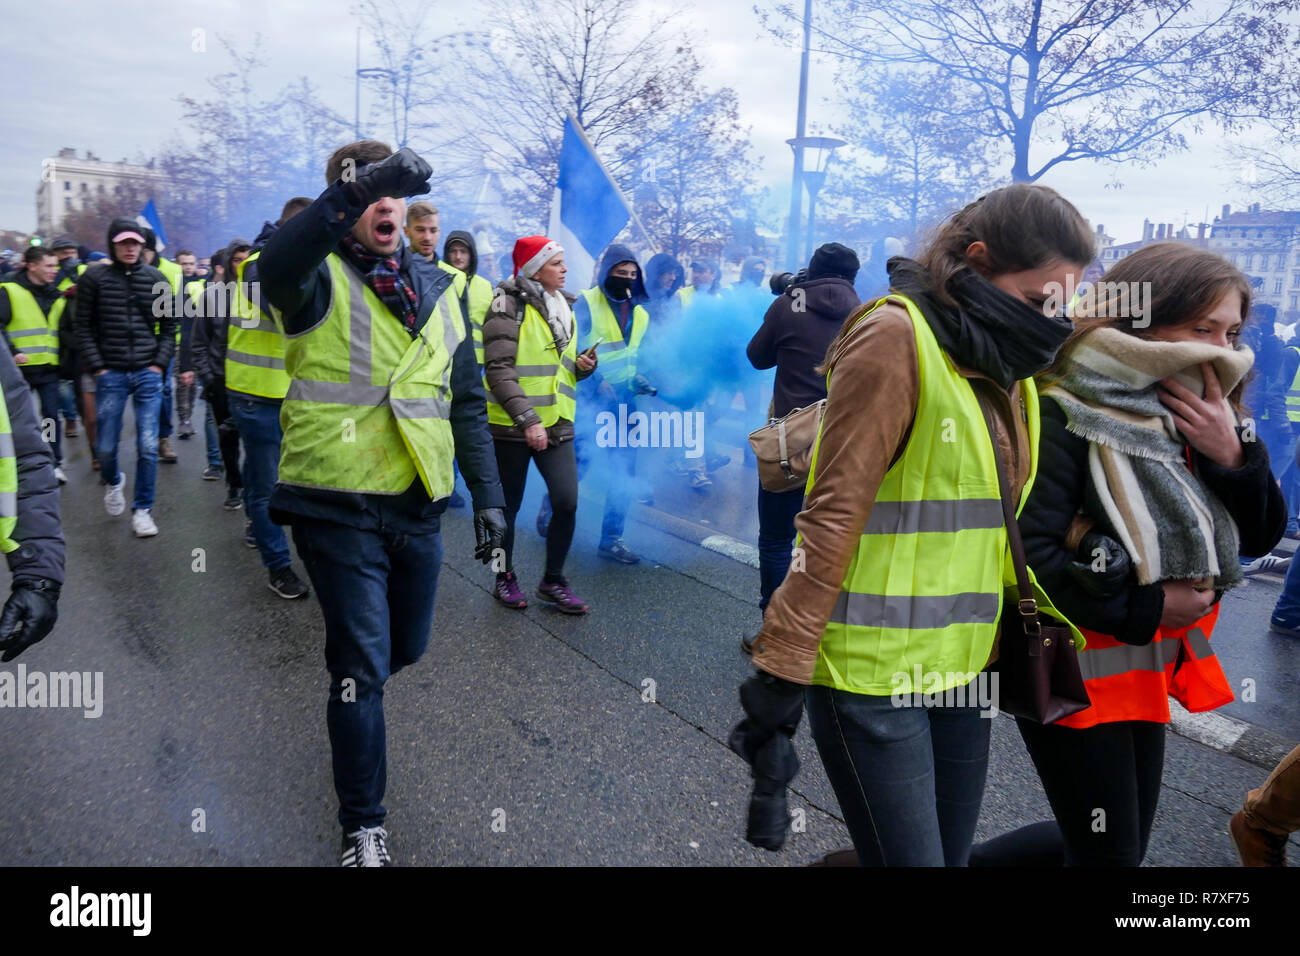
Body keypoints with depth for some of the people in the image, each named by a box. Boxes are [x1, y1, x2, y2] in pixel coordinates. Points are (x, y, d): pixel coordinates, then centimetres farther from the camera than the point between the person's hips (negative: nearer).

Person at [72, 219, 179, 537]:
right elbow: (83, 327, 2)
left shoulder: (156, 279, 5)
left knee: (148, 446, -3)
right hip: (110, 375, 0)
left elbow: (169, 326, 10)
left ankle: (142, 509, 12)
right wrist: (97, 367, -5)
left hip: (148, 374, 1)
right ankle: (114, 482, 39)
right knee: (105, 447, 5)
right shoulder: (94, 278, 1)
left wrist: (160, 363, 1)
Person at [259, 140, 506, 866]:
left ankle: (356, 707, 56)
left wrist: (489, 494, 7)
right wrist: (352, 192, -44)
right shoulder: (323, 277, -4)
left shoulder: (438, 291, 11)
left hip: (417, 507, 5)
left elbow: (468, 403, 13)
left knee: (407, 647, 21)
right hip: (339, 506, -5)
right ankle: (364, 825, 17)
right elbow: (278, 267, -32)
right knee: (363, 665, -1)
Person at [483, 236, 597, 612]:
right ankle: (505, 577, 28)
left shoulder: (563, 307, 15)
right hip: (511, 426, -5)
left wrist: (583, 365, 1)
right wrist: (527, 420, -24)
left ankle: (553, 581, 13)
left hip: (556, 425, 5)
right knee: (508, 507, 8)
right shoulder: (510, 306, -8)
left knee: (567, 502, -5)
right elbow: (499, 370, -16)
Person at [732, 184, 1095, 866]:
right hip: (872, 675, -8)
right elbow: (834, 514, -17)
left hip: (959, 669, 8)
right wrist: (784, 668, -17)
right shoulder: (897, 337, -13)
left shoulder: (1007, 363, 12)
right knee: (911, 857, 1)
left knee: (951, 853, 16)